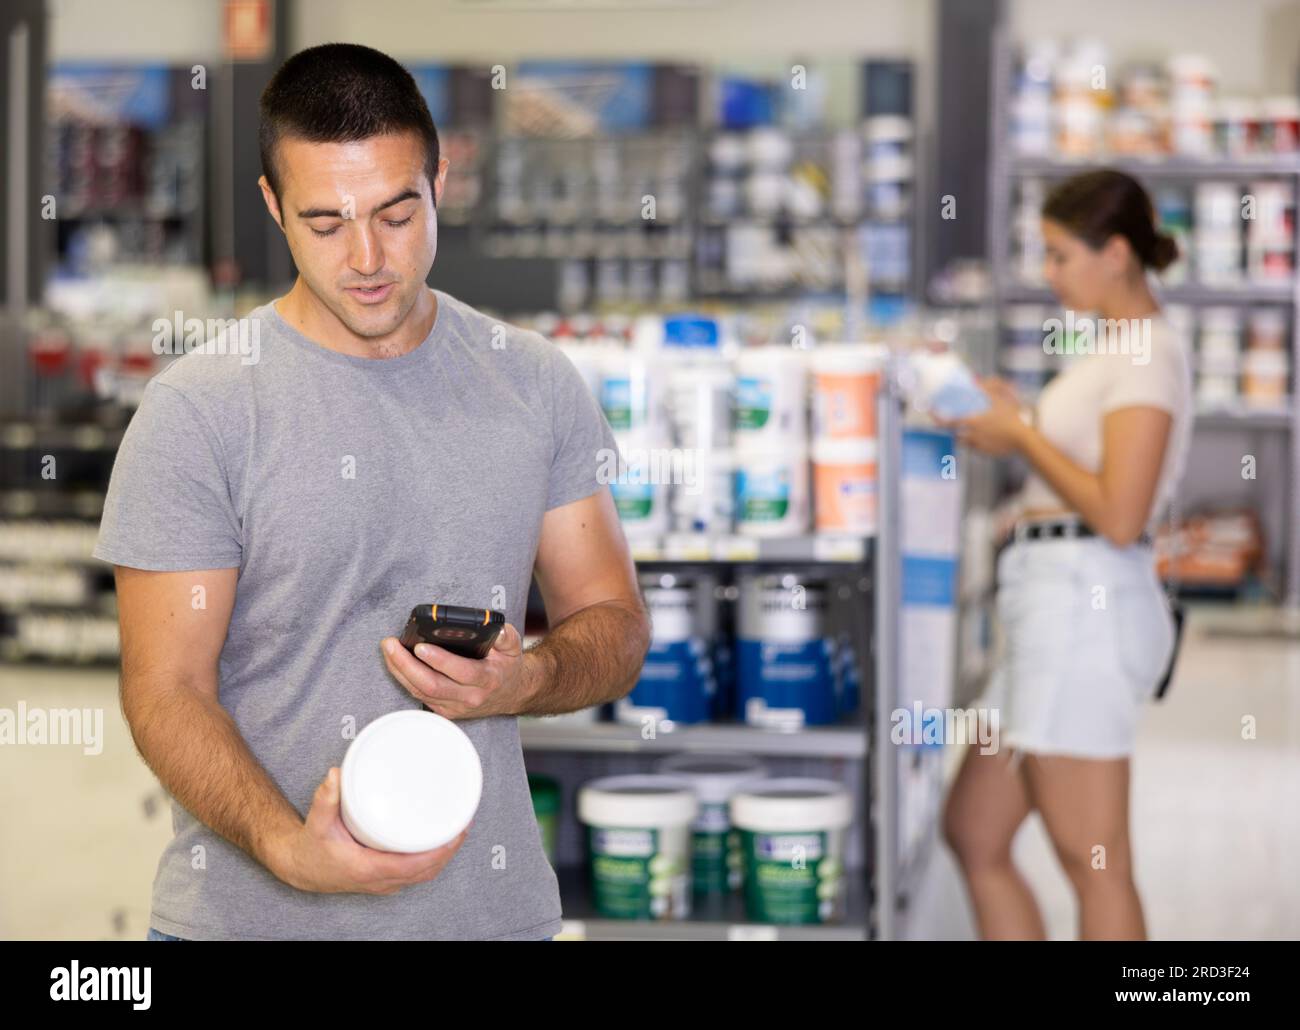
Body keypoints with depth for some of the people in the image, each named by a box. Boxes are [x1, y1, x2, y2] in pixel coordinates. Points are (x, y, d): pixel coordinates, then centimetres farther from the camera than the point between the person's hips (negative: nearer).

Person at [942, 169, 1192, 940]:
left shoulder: (1148, 354, -11)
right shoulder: (1114, 348, 19)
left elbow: (1119, 515, -19)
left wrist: (1024, 436, -10)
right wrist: (1013, 424, 9)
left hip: (1088, 604, -11)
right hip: (1053, 600, 11)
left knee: (1092, 861, -4)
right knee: (975, 833, 14)